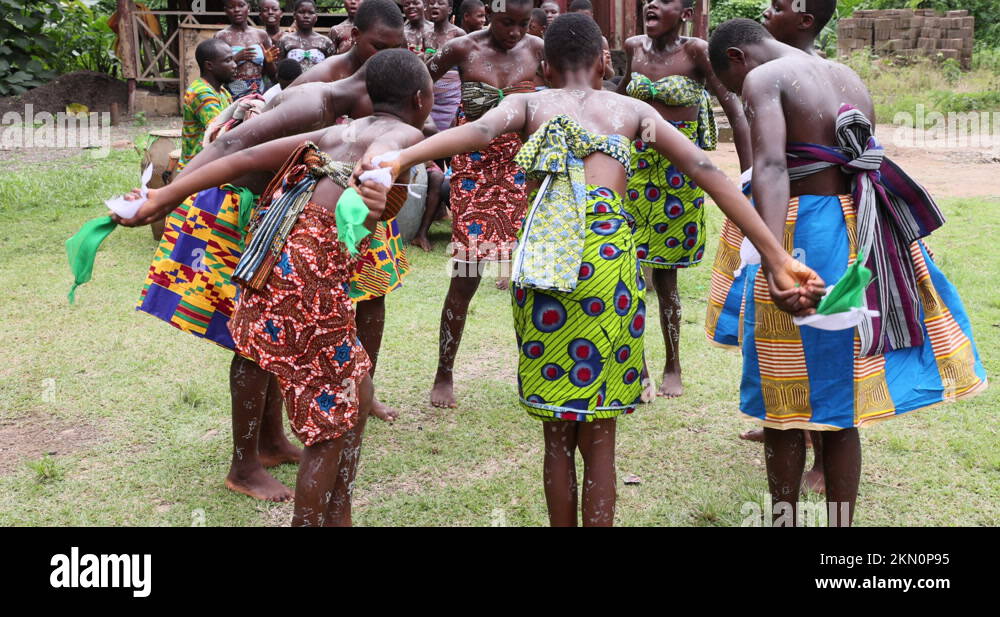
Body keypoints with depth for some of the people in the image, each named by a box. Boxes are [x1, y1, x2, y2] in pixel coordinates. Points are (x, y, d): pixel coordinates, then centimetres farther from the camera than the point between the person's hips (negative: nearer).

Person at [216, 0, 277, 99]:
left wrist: (269, 61, -6)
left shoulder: (261, 35, 8)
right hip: (232, 97, -3)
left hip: (259, 95, 3)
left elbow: (272, 75, 14)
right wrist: (236, 58, -19)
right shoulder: (222, 36, -1)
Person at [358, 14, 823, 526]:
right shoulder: (632, 109, 18)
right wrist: (777, 259, 4)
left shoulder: (529, 104, 15)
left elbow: (479, 130, -8)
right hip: (609, 258, 0)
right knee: (599, 438, 10)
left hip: (545, 260, 0)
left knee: (557, 434, 13)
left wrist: (398, 158, -24)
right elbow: (709, 173, 8)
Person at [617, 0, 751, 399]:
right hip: (636, 162, 4)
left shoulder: (696, 52, -11)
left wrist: (748, 175, -20)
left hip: (679, 168, -4)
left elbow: (735, 110, -14)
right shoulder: (634, 47, 3)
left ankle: (673, 367, 22)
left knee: (665, 271, 4)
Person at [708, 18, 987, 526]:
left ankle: (786, 518, 20)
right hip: (860, 234, 7)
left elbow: (770, 166, -24)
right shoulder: (850, 78, 16)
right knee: (840, 407, 14)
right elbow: (864, 163, 17)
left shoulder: (764, 79, -7)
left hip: (802, 233, -7)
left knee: (781, 402, 8)